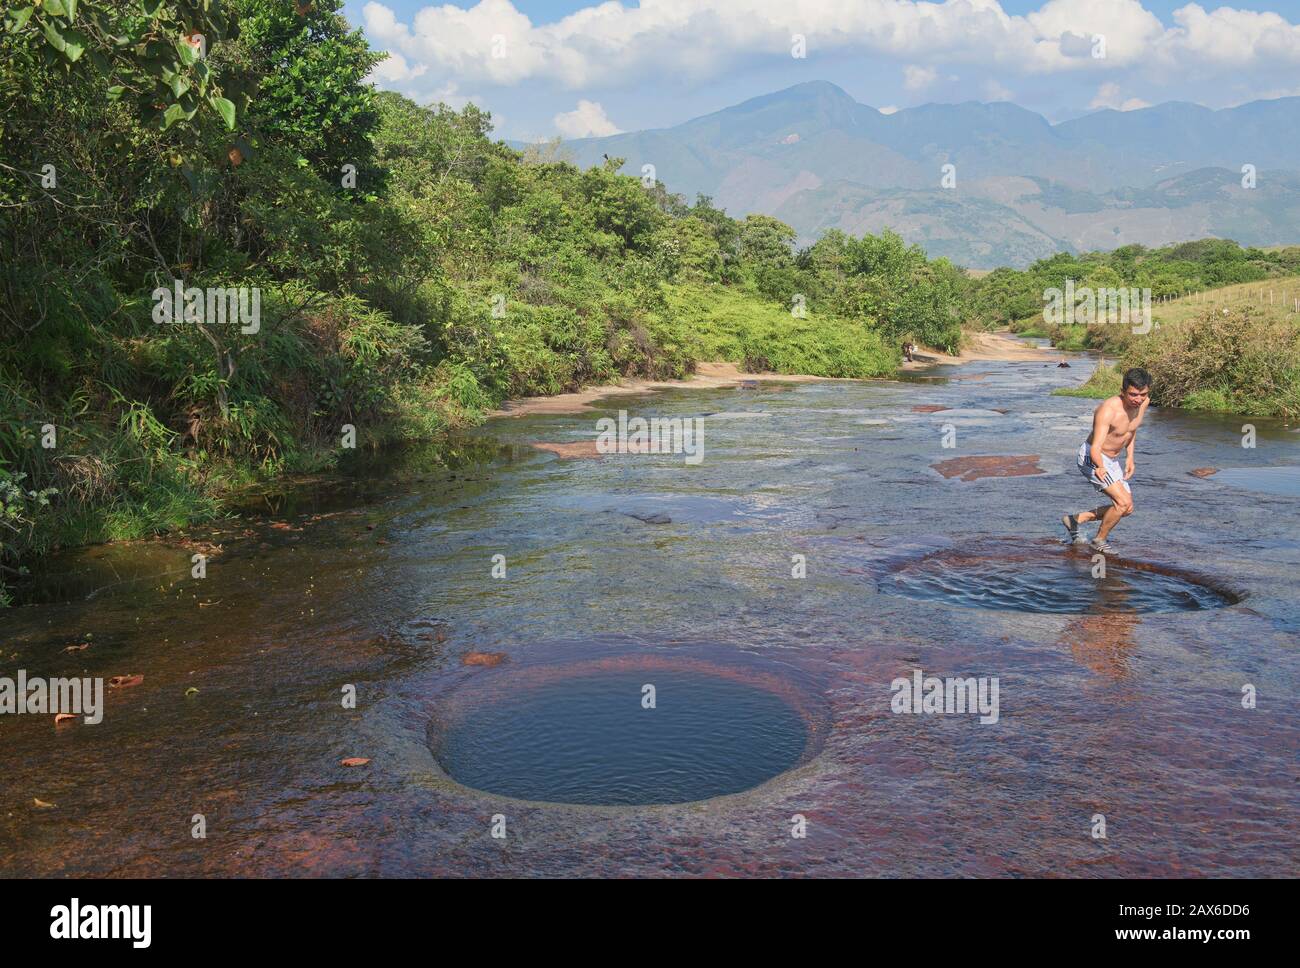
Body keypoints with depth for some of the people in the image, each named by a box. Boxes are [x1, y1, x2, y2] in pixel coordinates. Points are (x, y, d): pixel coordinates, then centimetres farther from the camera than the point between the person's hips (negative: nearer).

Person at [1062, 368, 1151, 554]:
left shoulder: (1144, 401, -9)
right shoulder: (1108, 410, -32)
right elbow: (1095, 448, -40)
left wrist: (1130, 457, 8)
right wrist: (1100, 467, -60)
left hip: (1111, 460, 8)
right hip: (1092, 458, -8)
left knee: (1126, 509, 11)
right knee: (1124, 502, -19)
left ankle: (1076, 519, 22)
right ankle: (1099, 541, 2)